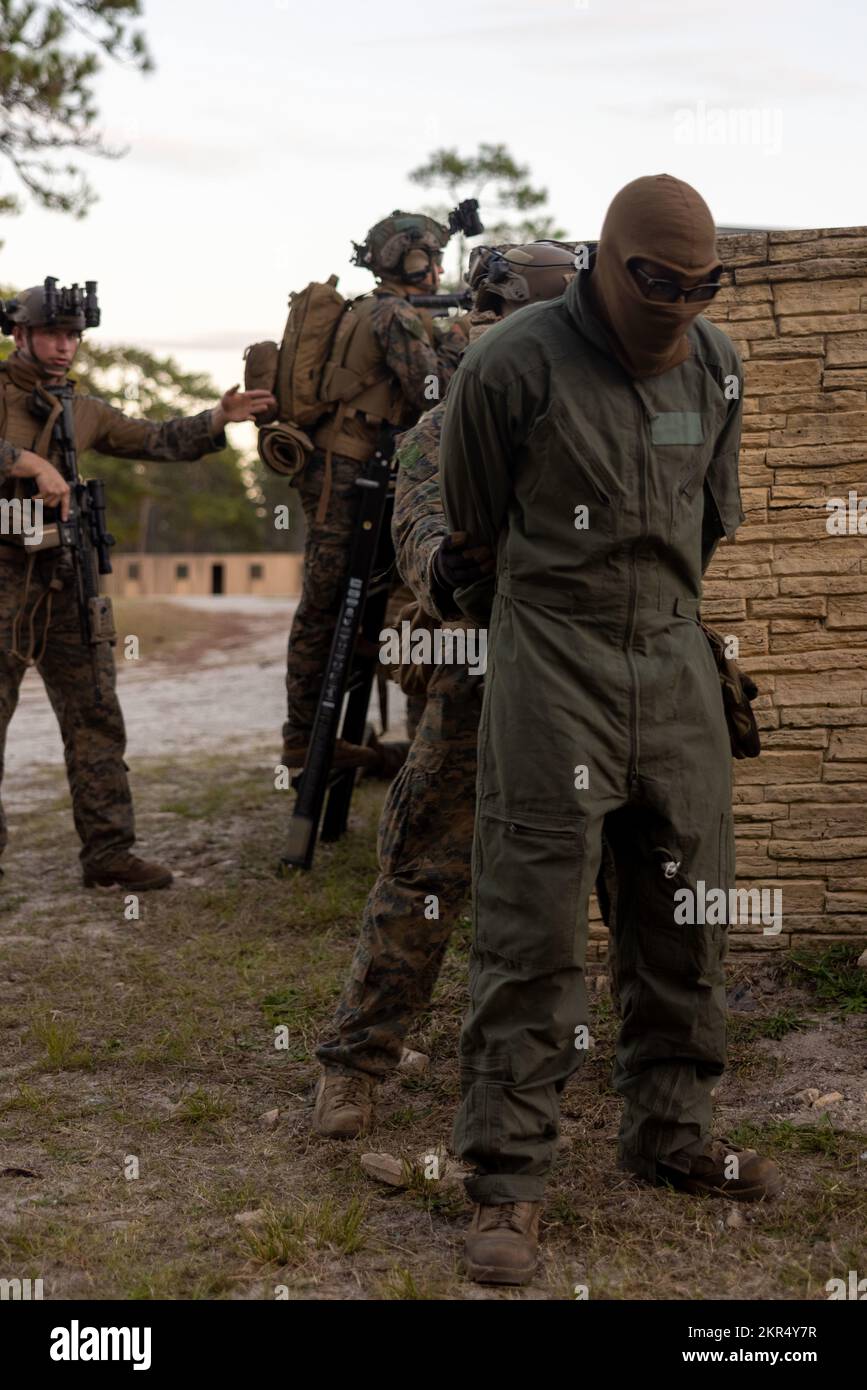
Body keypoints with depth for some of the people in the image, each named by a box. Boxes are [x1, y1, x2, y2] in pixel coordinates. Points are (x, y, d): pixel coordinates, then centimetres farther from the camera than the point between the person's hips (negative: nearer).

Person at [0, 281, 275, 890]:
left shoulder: (84, 412, 15)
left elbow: (159, 441, 17)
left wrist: (220, 418, 5)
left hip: (62, 575, 6)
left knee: (96, 715, 4)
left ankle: (109, 852, 10)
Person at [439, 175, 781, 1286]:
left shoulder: (713, 367, 6)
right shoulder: (513, 367, -11)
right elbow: (468, 525, 3)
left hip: (675, 657, 6)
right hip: (550, 659, -5)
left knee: (686, 913, 11)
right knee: (532, 927, -6)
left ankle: (670, 1134, 27)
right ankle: (507, 1181, 2)